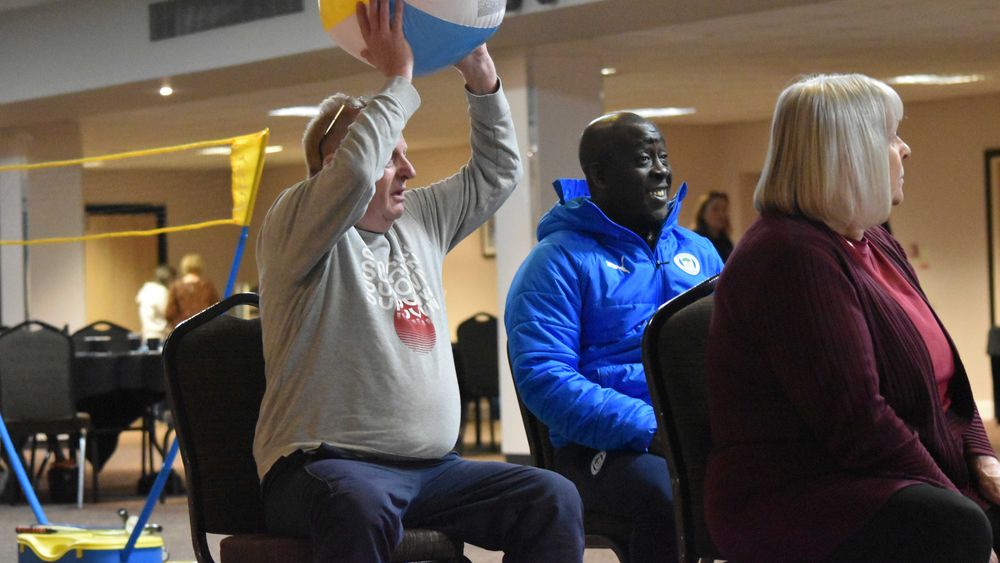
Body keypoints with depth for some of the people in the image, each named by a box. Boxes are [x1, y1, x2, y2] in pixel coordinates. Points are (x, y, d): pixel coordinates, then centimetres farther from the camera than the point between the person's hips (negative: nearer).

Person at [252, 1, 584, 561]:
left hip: (431, 468, 7)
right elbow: (354, 171, -22)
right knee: (362, 506, -42)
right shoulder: (294, 220, -1)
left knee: (553, 498, -16)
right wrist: (399, 79, -12)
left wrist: (483, 80, 15)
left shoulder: (419, 220, 21)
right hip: (326, 464, -7)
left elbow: (497, 173, 28)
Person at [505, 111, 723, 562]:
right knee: (669, 496, -39)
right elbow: (543, 377, -10)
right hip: (607, 447, -5)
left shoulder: (697, 251, 23)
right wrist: (652, 432, -19)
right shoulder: (559, 262, 2)